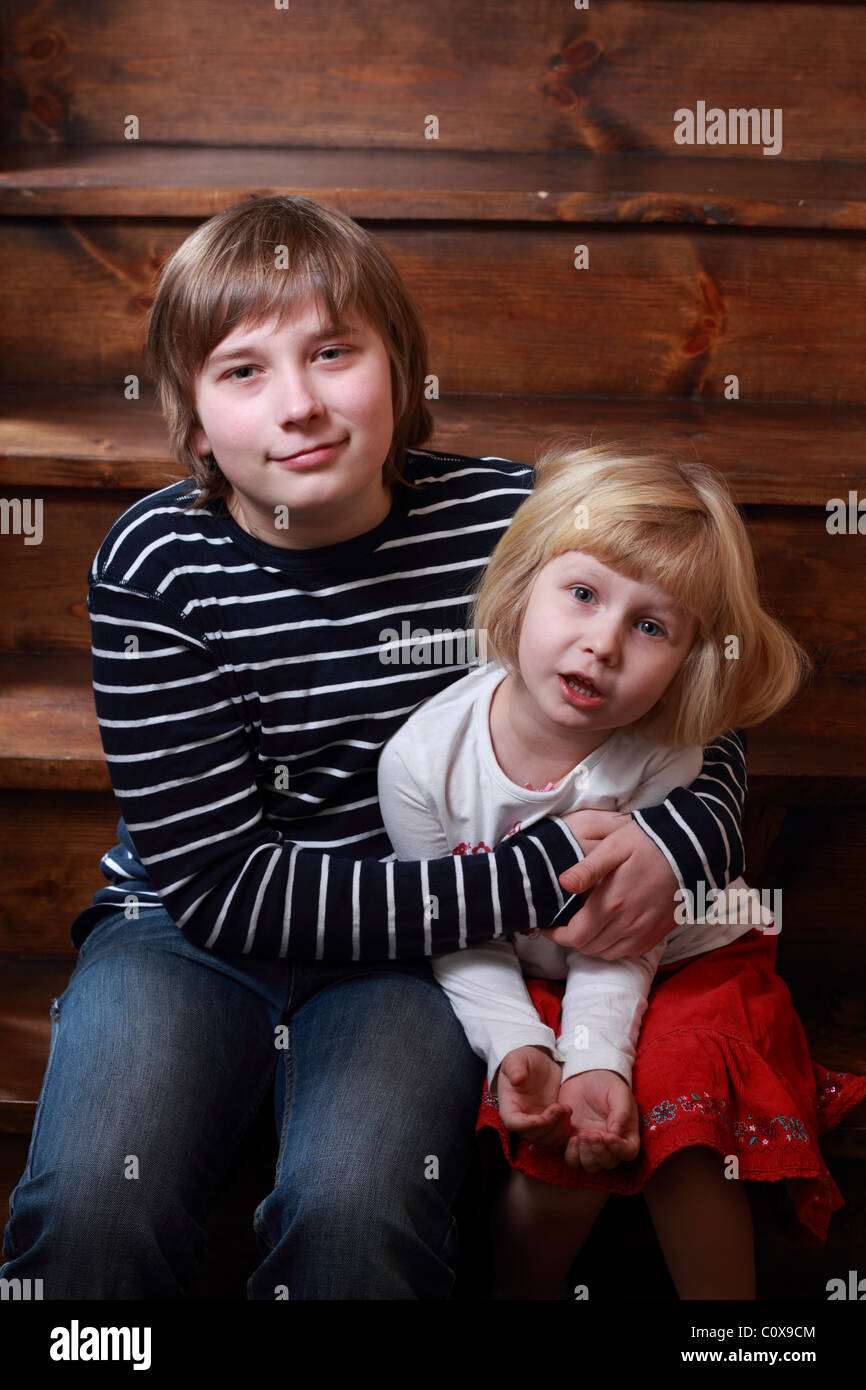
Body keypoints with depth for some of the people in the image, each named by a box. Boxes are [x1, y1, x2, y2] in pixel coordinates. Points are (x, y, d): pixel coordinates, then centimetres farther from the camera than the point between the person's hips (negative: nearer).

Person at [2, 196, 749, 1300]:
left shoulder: (507, 520, -10)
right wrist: (537, 878, -23)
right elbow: (221, 886, -19)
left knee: (354, 1209, -27)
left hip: (419, 944, 1)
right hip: (186, 931, 0)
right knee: (92, 1205, -24)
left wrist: (672, 844, -21)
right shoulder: (156, 566, -14)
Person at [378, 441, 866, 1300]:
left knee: (676, 1133, -20)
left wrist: (596, 1058, -32)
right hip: (531, 983, 1)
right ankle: (527, 1286, 8)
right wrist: (517, 1049, -25)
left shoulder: (660, 763, -26)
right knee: (561, 1142, -20)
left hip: (679, 962, 0)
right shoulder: (423, 759, -23)